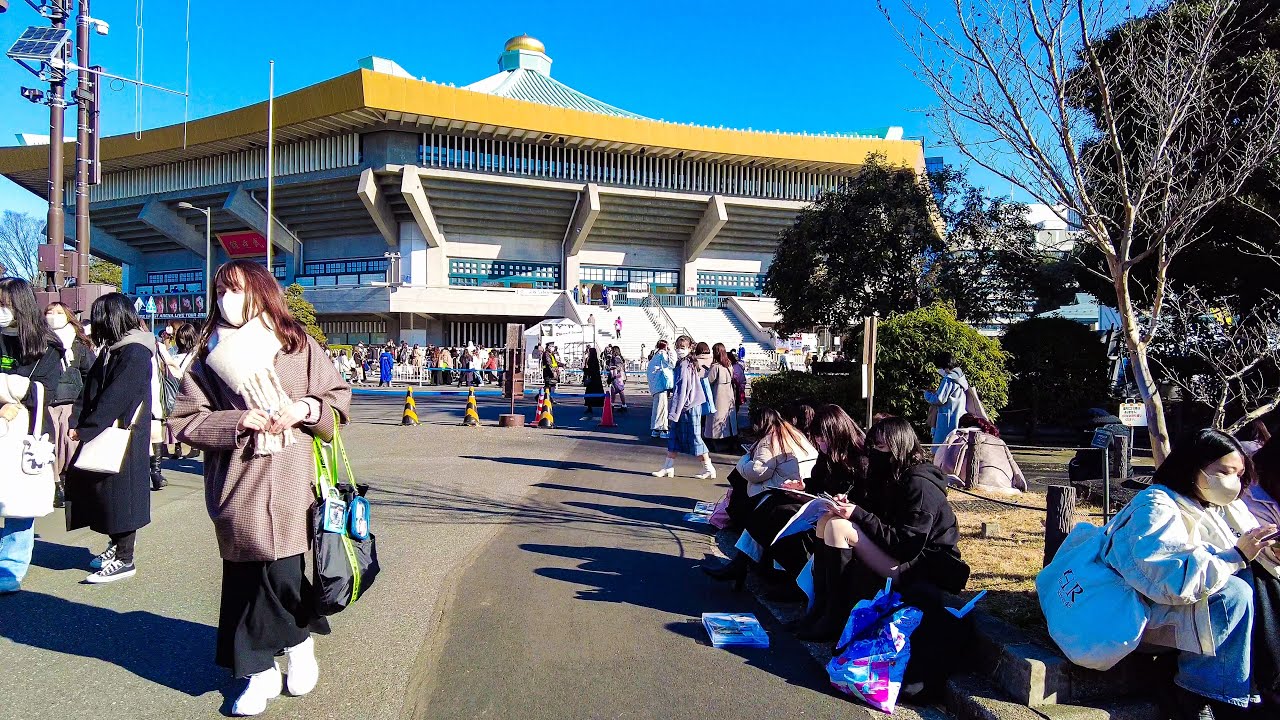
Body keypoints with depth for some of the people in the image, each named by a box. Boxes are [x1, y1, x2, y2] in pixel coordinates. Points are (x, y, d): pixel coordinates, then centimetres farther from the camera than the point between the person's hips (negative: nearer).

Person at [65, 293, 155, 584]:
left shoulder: (135, 353, -18)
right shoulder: (112, 350, 11)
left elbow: (115, 399, -22)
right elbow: (93, 393, 12)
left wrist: (85, 429, -19)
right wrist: (80, 425, 2)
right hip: (103, 436, 9)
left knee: (121, 492, -2)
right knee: (107, 491, 16)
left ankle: (124, 559, 7)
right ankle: (116, 544, 32)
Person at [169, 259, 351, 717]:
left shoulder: (298, 346, 4)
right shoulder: (209, 357, 7)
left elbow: (339, 399, 8)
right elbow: (184, 420, 5)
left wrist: (305, 409, -11)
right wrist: (236, 421, -11)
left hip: (290, 486, -2)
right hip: (237, 488, 2)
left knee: (283, 573, -6)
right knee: (244, 579, 6)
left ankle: (299, 642, 25)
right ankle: (260, 673, 23)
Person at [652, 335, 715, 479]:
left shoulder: (683, 365, -17)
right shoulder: (691, 363, 11)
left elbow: (681, 390, -21)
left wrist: (674, 412, -20)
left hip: (689, 407, -10)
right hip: (687, 406, 10)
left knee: (694, 438, -1)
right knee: (674, 436, 11)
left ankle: (709, 469, 9)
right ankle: (668, 468, 16)